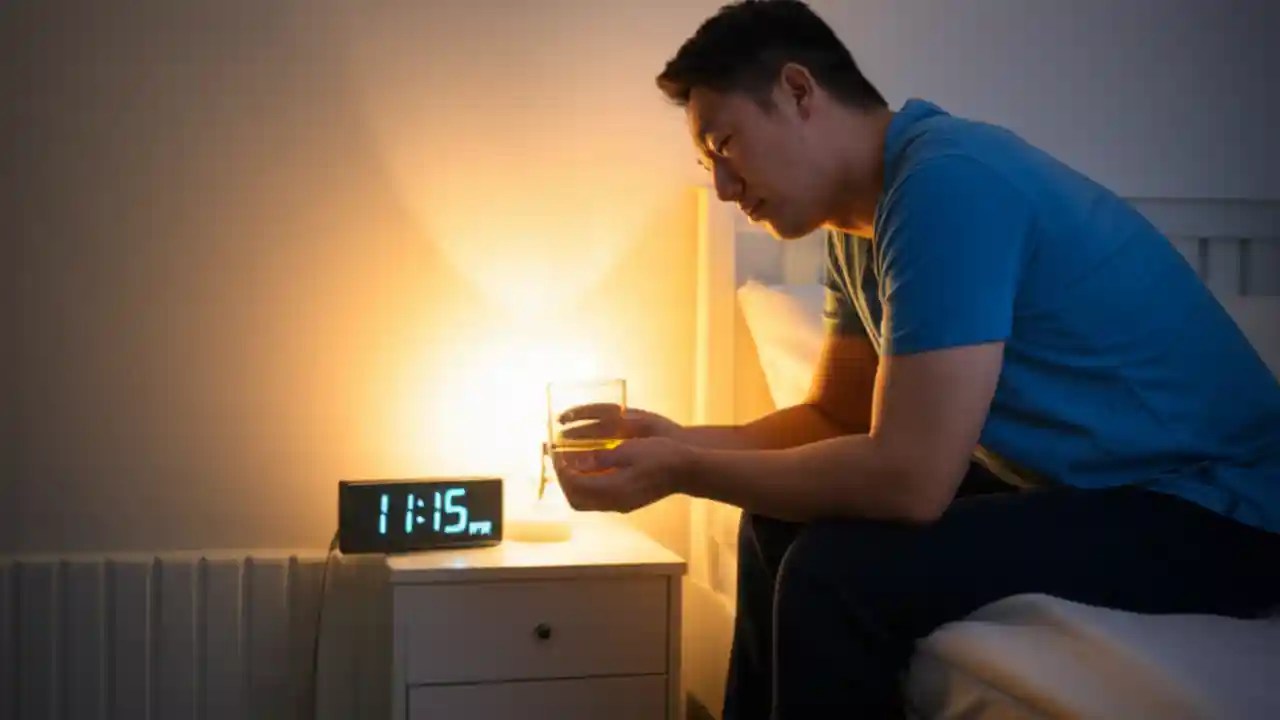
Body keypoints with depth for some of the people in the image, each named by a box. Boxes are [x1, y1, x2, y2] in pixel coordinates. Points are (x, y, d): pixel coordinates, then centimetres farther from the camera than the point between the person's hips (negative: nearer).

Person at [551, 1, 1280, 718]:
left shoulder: (945, 180, -23)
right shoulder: (864, 225, 5)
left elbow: (907, 476, -27)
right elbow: (834, 417, 15)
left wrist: (684, 473, -17)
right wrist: (680, 442, 0)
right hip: (1077, 483, 9)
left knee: (836, 571, -24)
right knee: (780, 524, 11)